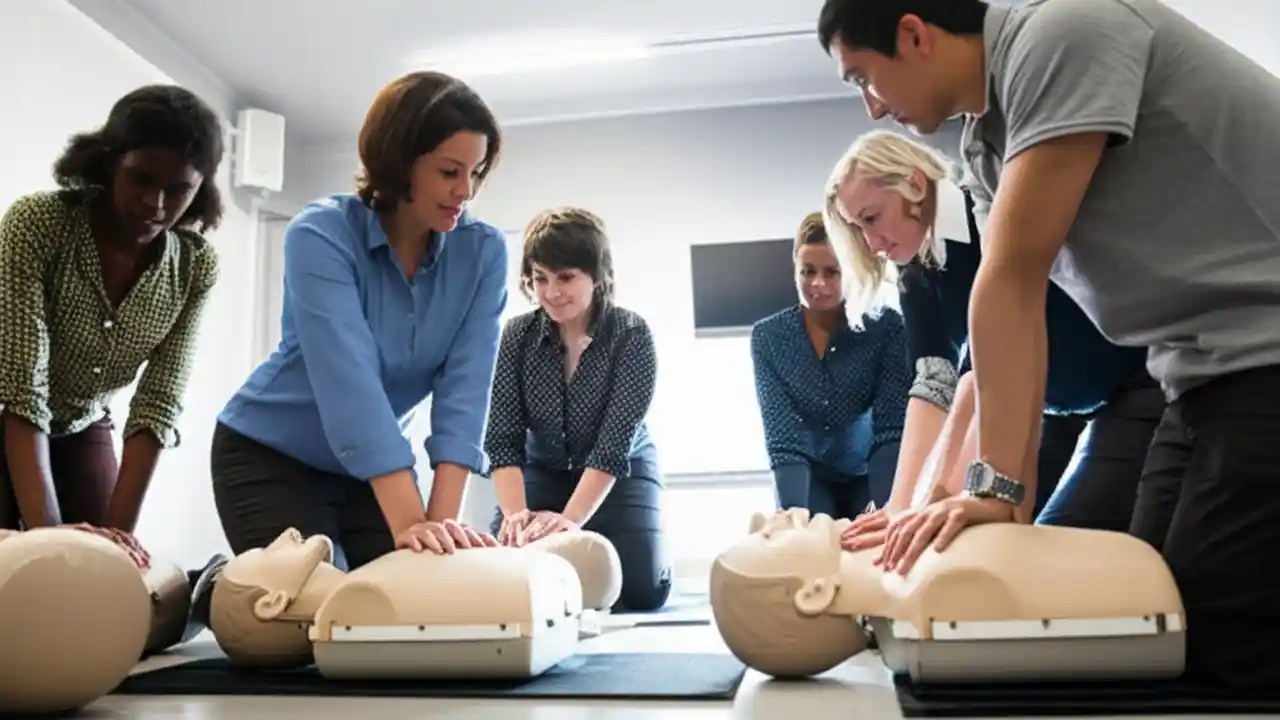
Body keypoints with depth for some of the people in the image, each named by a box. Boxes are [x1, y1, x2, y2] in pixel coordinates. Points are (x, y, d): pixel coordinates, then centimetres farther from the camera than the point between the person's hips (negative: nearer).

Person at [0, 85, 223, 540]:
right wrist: (46, 530, -39)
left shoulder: (196, 266, -16)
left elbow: (158, 404, -17)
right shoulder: (37, 223, -25)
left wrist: (118, 531, -26)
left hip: (82, 431, 3)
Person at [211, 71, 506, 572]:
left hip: (378, 466, 4)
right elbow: (348, 377, -36)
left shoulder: (483, 253, -13)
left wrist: (442, 517, -32)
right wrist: (408, 521, -44)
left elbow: (465, 384, -21)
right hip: (270, 456, -4)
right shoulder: (322, 234, -24)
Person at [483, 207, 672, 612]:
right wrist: (516, 512, -34)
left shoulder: (632, 335, -21)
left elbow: (615, 444, -26)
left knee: (640, 590, -21)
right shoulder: (517, 335, -13)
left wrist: (570, 520, -38)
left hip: (620, 476, -2)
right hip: (543, 472, 2)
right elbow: (502, 440, -16)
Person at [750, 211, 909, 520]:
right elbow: (783, 439, -21)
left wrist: (887, 508, -39)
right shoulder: (767, 336, -16)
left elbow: (892, 430, -24)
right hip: (811, 478, 1)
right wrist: (794, 512, -36)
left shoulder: (887, 327, -19)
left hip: (872, 474, 0)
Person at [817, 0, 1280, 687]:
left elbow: (1014, 278, -22)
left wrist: (995, 484, -22)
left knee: (1217, 640, -6)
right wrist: (1001, 493, 2)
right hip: (1207, 377, 8)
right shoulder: (986, 148, 10)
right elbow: (1010, 328, 6)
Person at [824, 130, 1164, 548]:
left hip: (1136, 391, -7)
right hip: (1061, 411, 7)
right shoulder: (916, 281, -2)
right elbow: (933, 384, -11)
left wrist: (942, 496, -39)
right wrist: (901, 503, -24)